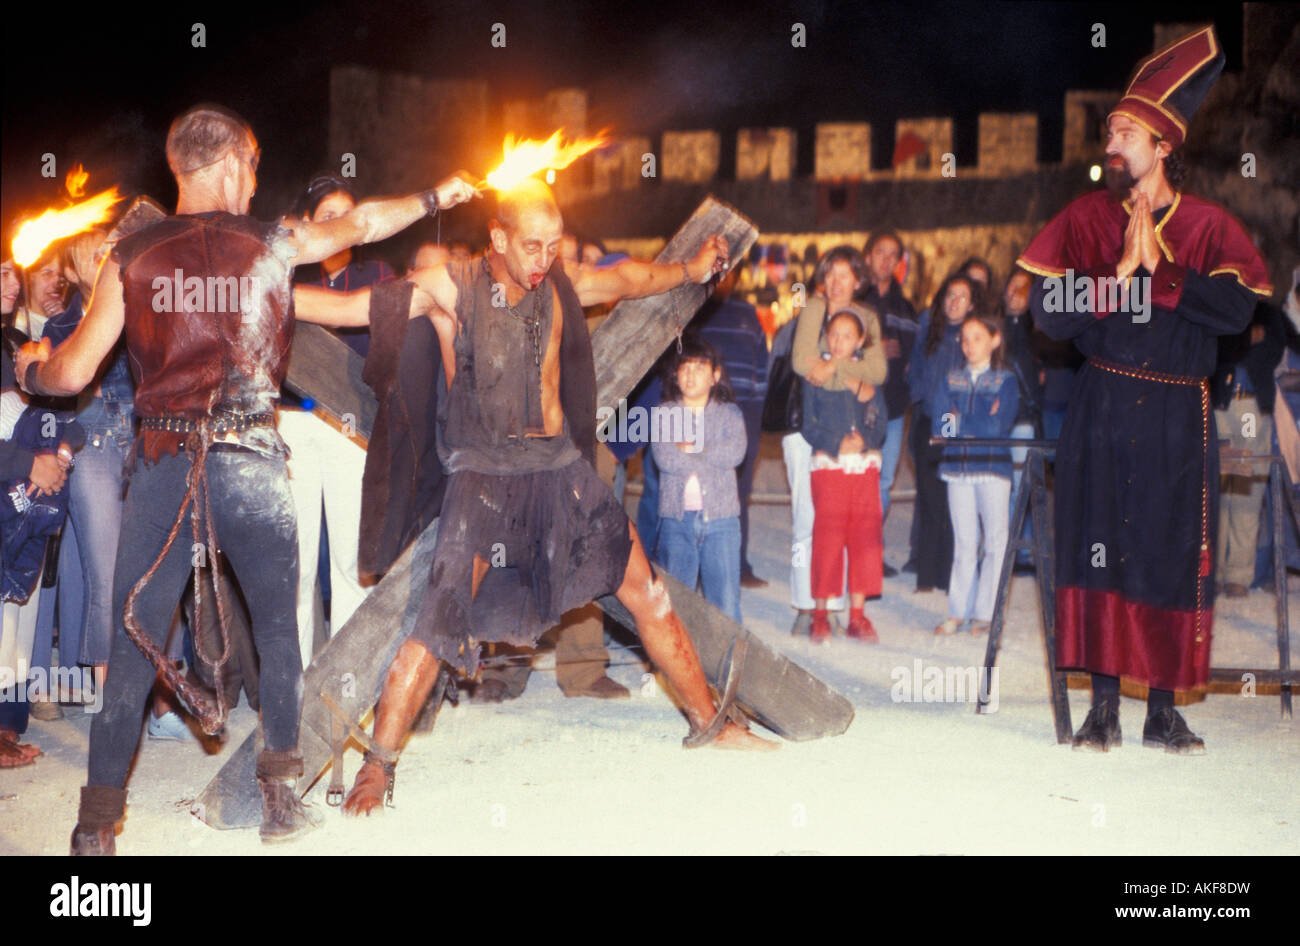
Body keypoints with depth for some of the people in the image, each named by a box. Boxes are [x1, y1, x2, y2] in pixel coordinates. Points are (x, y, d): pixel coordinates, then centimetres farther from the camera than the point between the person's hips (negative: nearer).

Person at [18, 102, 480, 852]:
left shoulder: (131, 258, 2)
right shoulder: (272, 245, 3)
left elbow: (72, 374, 1)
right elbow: (361, 222, 20)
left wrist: (32, 367, 24)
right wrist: (436, 197, 37)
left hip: (163, 465, 1)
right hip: (252, 463, -1)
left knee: (136, 645, 7)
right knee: (280, 633, 15)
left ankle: (98, 824, 9)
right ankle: (282, 798, 19)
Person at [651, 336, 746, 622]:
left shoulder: (729, 413, 10)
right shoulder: (664, 413, 8)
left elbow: (735, 452, -9)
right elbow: (664, 457, -10)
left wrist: (692, 449, -6)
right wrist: (712, 459, -7)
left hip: (720, 516, 0)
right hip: (676, 517, 0)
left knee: (726, 603, 0)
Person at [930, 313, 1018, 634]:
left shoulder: (1006, 381, 2)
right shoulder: (950, 381, 11)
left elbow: (998, 426, -10)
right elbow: (938, 425, 0)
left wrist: (959, 421, -5)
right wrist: (979, 424, -8)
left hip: (993, 466, -3)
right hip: (958, 467, 3)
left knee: (995, 541, -2)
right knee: (963, 542, 7)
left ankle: (986, 613, 3)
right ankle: (958, 612, 11)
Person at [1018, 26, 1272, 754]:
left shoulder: (1209, 225, 2)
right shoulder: (1086, 218, 4)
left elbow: (1236, 311, -14)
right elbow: (1049, 313, -8)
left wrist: (1158, 268, -14)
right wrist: (1122, 269, -14)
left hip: (1180, 419, 0)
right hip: (1103, 412, 0)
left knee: (1175, 553, 2)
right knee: (1101, 548, -2)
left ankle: (1164, 710, 12)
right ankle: (1105, 707, 6)